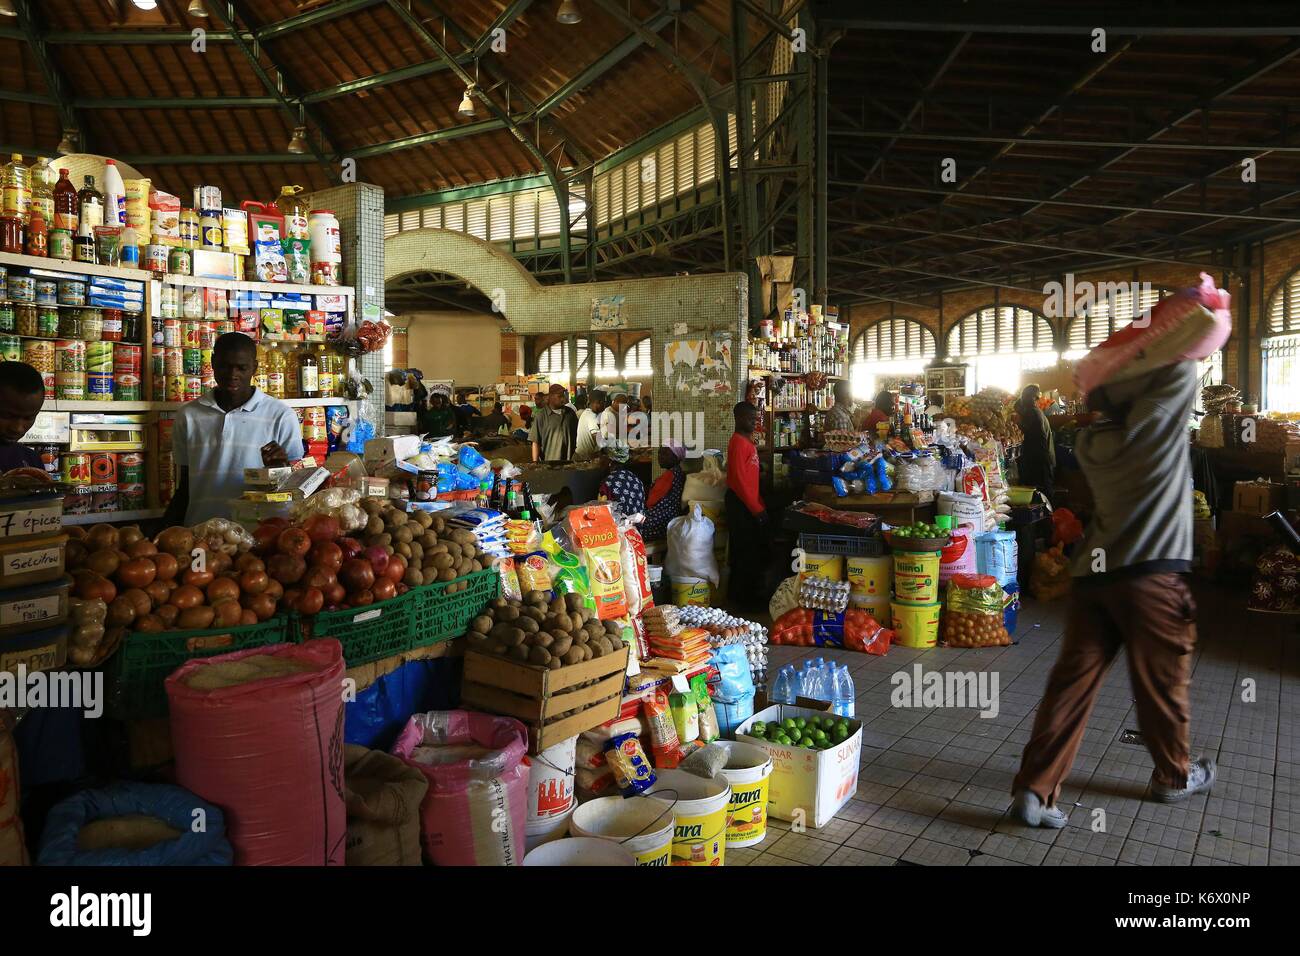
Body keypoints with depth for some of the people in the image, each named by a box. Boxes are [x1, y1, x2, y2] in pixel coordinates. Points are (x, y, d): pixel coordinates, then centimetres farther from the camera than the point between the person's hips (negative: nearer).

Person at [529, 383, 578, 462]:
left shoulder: (570, 413, 8)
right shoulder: (540, 416, -3)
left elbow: (577, 436, 16)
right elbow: (535, 442, -4)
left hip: (570, 461, 3)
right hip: (549, 462, -3)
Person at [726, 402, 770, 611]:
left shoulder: (747, 441, 15)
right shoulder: (738, 442, -16)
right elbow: (738, 479, -21)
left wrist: (759, 504, 16)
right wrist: (756, 509, -19)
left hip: (749, 502, 10)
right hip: (741, 504, -10)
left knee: (746, 550, 15)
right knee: (748, 553, -4)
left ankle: (737, 593, 24)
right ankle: (747, 599, 4)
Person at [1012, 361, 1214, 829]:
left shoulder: (1089, 440, 7)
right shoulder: (1157, 420, -9)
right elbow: (1180, 367, 2)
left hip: (1091, 574, 5)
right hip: (1149, 576, -4)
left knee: (1072, 681, 4)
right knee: (1161, 682, 15)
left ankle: (1035, 789, 3)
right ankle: (1174, 776, 36)